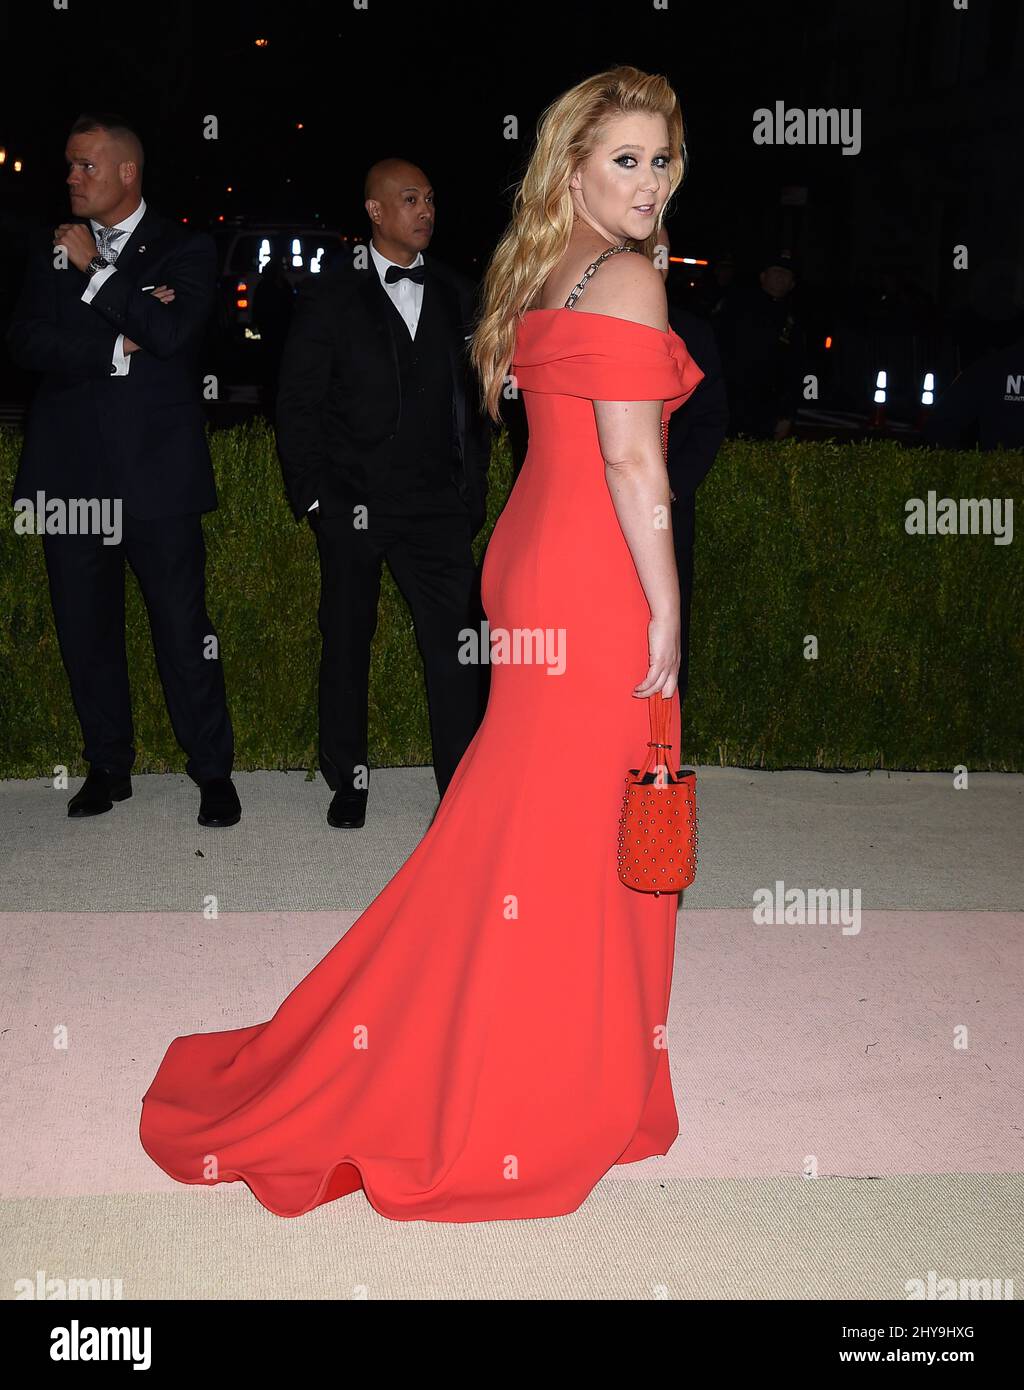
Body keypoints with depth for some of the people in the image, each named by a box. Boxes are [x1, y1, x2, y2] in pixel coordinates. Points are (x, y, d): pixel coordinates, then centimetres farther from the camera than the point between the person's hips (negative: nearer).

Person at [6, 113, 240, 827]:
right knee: (86, 628, 10)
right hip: (71, 468, 4)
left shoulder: (185, 249, 3)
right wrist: (115, 346, -11)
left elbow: (172, 332, -15)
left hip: (155, 469, -4)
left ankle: (214, 772, 10)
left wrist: (95, 271, -8)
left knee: (183, 626, -3)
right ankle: (108, 766, 24)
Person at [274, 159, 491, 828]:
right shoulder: (330, 296, 1)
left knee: (458, 646, -5)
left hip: (438, 506, 2)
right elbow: (298, 403, 1)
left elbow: (474, 397, 13)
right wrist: (312, 494, -5)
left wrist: (473, 489, 6)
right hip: (354, 507, -1)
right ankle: (349, 780, 25)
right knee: (348, 645, 10)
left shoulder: (456, 294, 10)